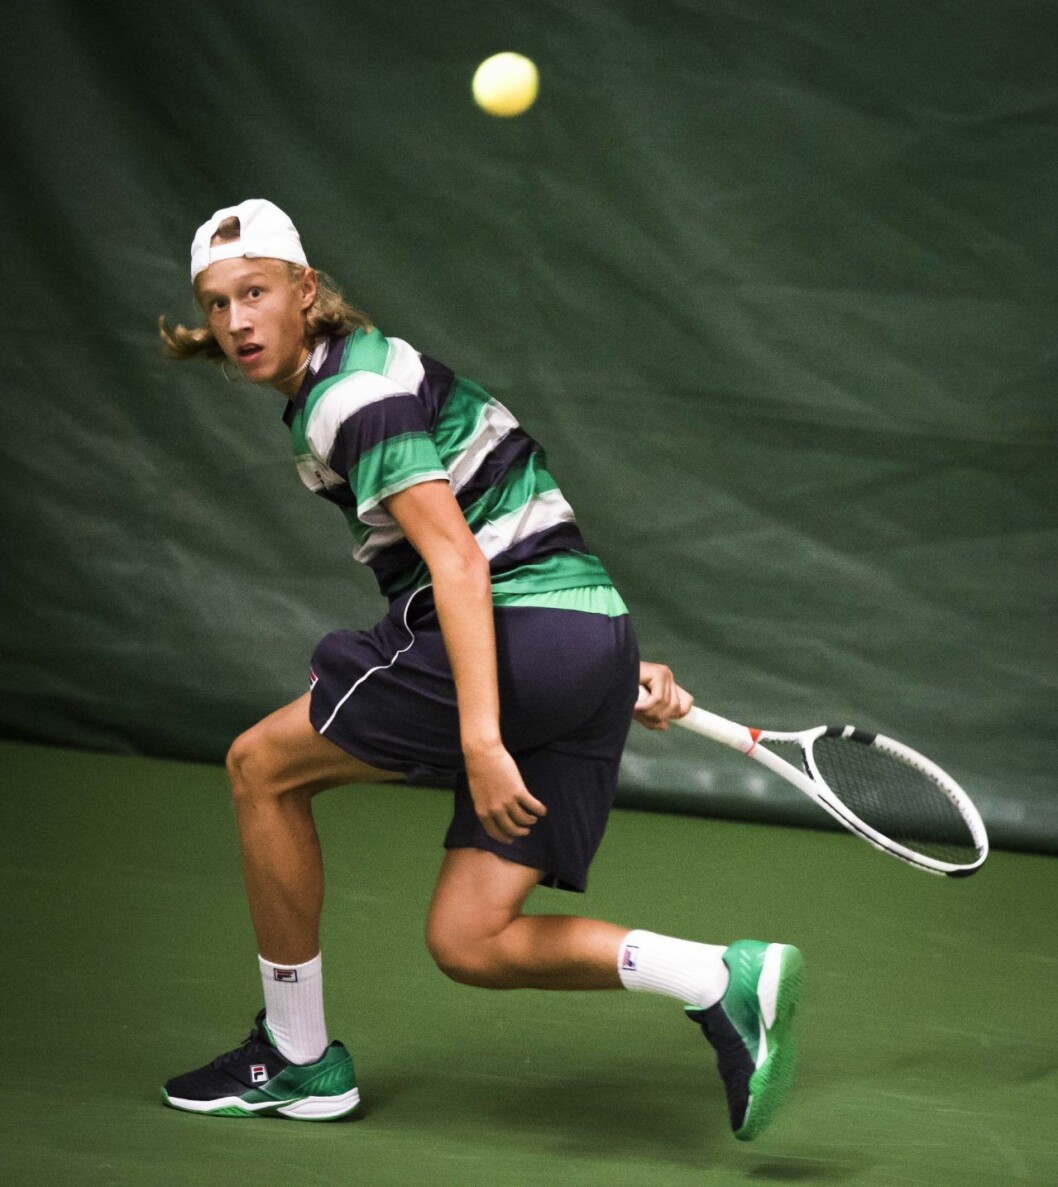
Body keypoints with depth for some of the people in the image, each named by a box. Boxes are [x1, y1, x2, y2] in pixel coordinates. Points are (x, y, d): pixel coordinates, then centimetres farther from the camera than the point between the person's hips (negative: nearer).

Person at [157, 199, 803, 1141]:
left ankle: (298, 1057, 12)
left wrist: (482, 740, -28)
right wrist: (619, 672, 24)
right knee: (468, 942, 7)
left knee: (262, 766, 5)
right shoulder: (376, 370, 21)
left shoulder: (353, 395, -10)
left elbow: (457, 559, -20)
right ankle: (728, 981, -7)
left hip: (525, 634, -9)